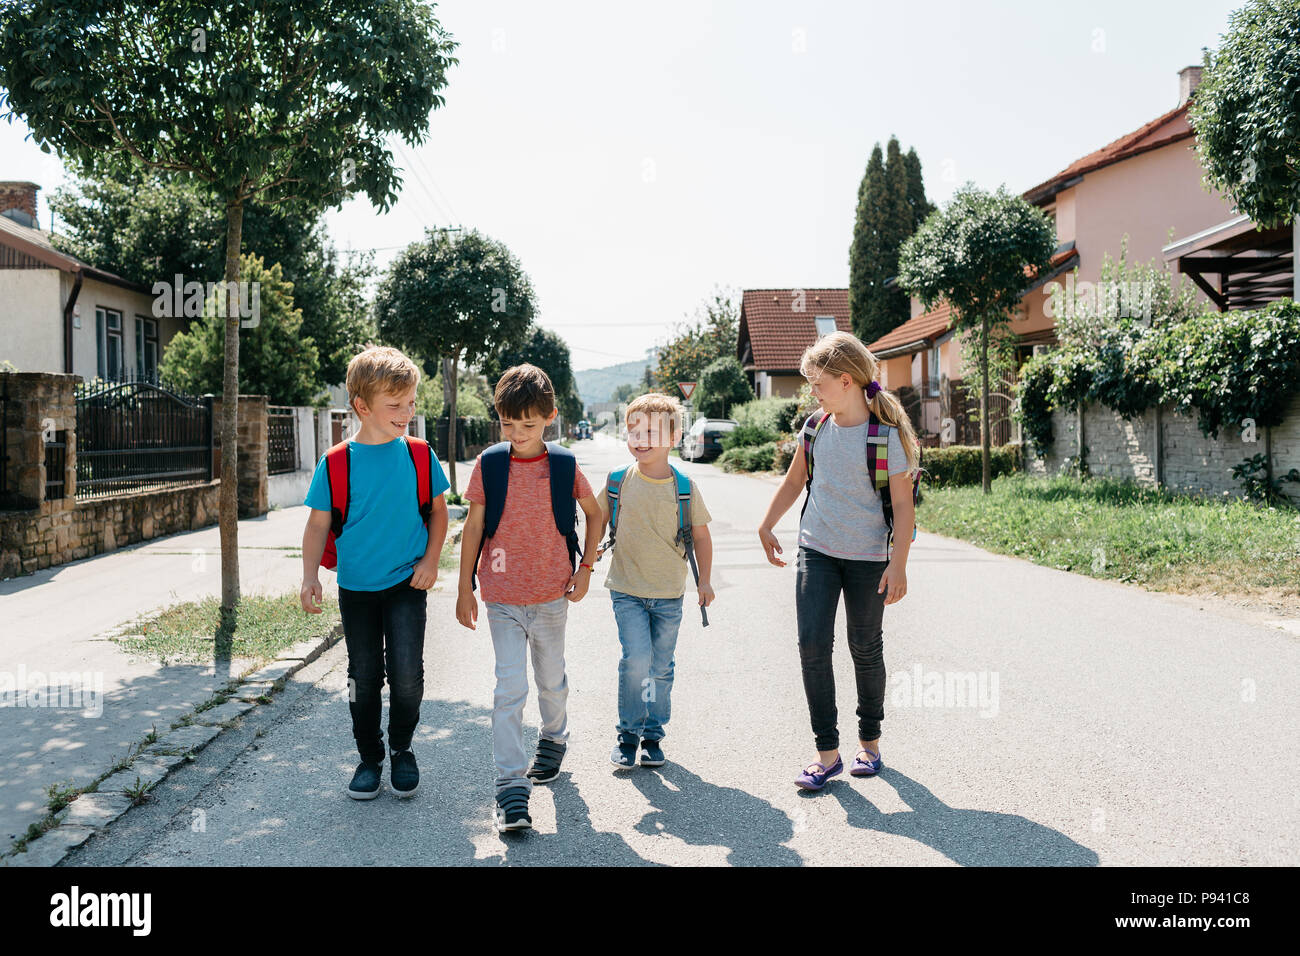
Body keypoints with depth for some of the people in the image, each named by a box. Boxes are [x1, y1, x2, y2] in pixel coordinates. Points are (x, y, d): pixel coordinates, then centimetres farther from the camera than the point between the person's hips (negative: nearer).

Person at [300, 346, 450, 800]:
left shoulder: (419, 455, -4)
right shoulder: (336, 464, -8)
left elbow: (437, 510, 8)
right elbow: (318, 524, -1)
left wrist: (430, 561, -3)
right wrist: (310, 577, -12)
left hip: (407, 583, 0)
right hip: (356, 587, 0)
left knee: (406, 673, -8)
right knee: (364, 677, 10)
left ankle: (402, 749, 18)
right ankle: (370, 758, 29)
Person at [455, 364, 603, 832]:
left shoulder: (564, 465, -4)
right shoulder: (489, 464, -6)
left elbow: (594, 512, 11)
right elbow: (473, 526, -1)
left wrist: (585, 567, 5)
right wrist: (464, 589, -1)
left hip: (552, 596, 1)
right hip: (502, 598, -1)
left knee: (551, 680, 18)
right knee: (509, 689, -6)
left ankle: (553, 741, 45)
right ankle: (511, 786, -2)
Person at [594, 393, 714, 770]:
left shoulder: (683, 486, -5)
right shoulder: (617, 481, -3)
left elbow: (701, 534, 6)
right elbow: (598, 519, 13)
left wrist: (704, 580, 8)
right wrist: (592, 552, 8)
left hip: (669, 594, 1)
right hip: (627, 590, -1)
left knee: (661, 667, 8)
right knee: (636, 659, -12)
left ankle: (653, 736, 25)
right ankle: (628, 734, 7)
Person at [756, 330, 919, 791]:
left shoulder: (887, 434, -12)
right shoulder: (815, 426, 3)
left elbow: (903, 504, -11)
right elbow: (794, 481, 17)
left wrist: (898, 564, -16)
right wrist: (766, 527, 20)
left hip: (869, 557, -4)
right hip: (816, 550, 4)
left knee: (865, 649, 8)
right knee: (813, 645, -6)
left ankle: (869, 740, 29)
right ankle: (827, 751, 2)